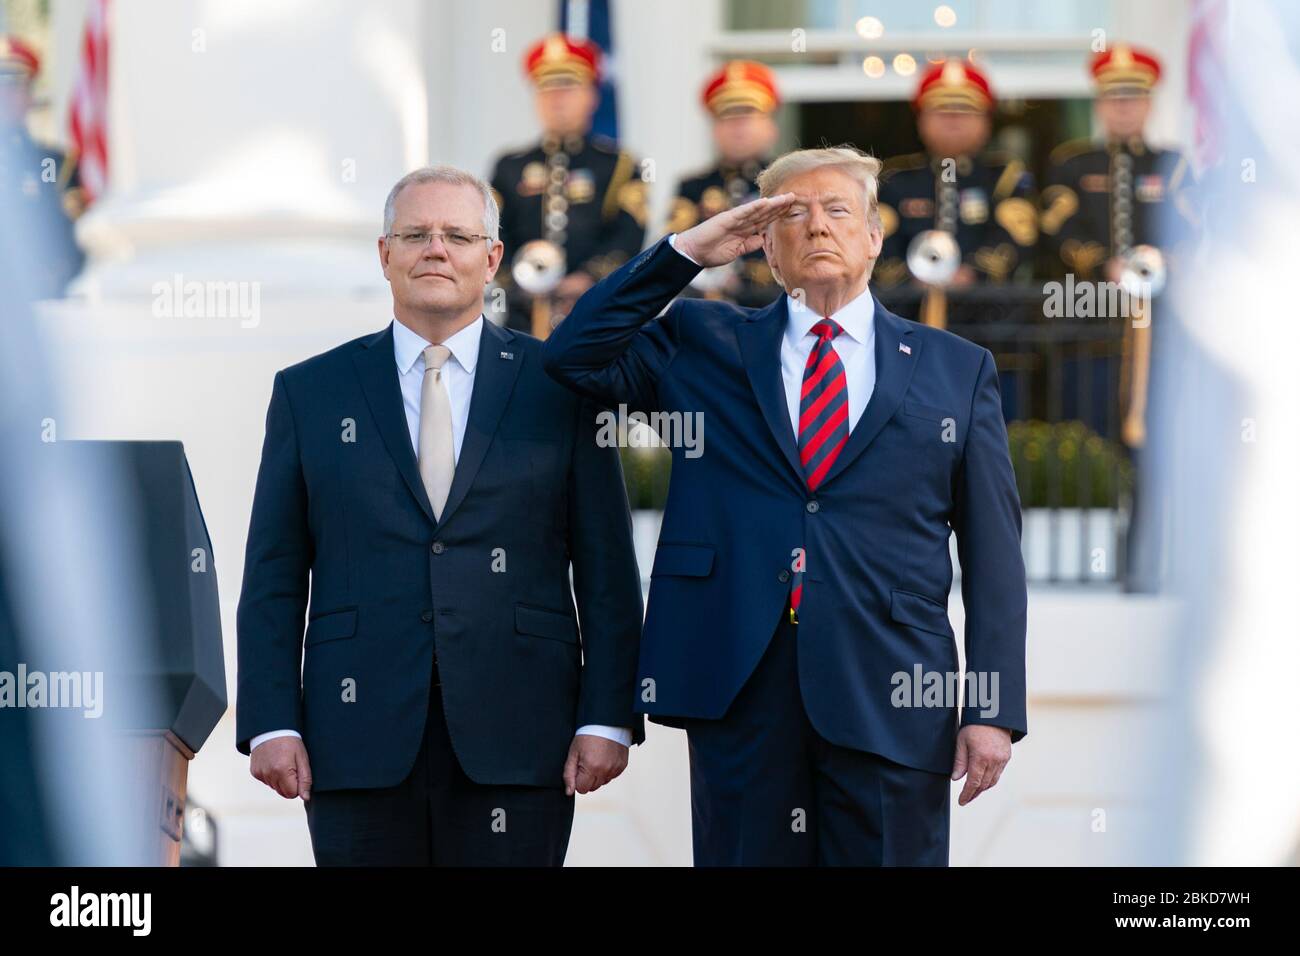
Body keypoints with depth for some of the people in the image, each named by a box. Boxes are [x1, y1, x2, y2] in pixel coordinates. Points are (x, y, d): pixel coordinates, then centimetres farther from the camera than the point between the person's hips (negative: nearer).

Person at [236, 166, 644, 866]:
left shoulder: (560, 386, 8)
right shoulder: (309, 393, 10)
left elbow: (607, 573, 5)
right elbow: (273, 581, 8)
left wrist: (606, 720, -3)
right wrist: (270, 723, -2)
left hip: (516, 737, -1)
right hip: (361, 744, 1)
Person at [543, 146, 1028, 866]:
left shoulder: (956, 369, 12)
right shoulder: (704, 346, 15)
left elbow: (992, 556, 8)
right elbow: (574, 356, 2)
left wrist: (994, 709, -1)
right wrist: (685, 252, -1)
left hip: (890, 698, 0)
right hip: (737, 689, 1)